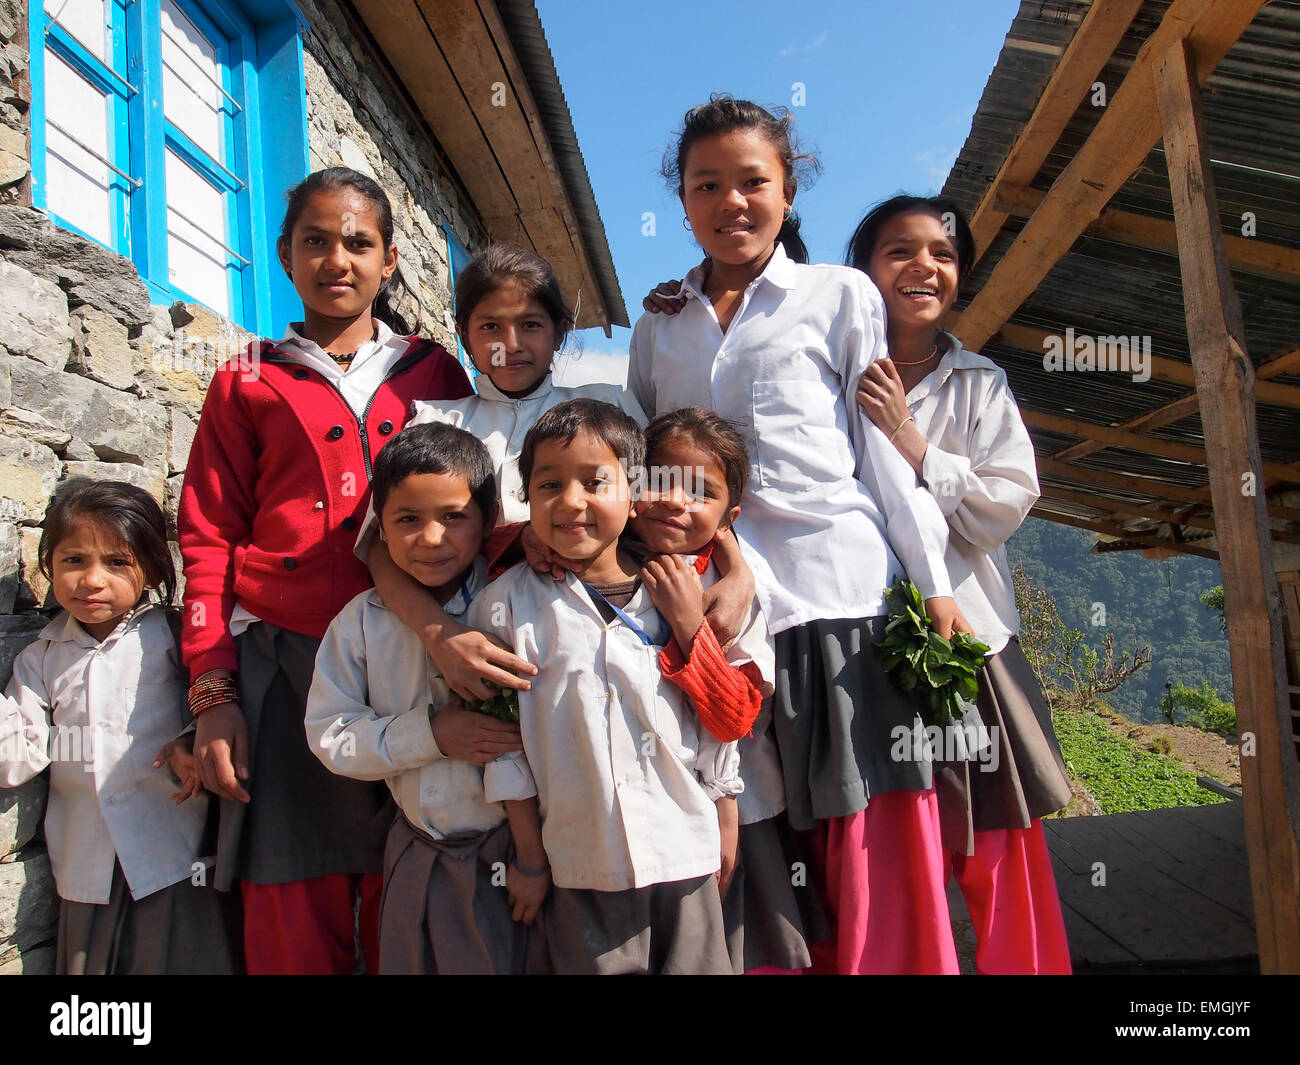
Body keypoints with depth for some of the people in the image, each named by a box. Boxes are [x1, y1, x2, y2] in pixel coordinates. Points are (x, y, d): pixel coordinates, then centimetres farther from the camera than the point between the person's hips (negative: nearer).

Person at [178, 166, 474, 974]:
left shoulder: (435, 374, 14)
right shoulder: (248, 384, 12)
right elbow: (209, 540, 8)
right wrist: (213, 696, 0)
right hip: (284, 661, 0)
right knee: (293, 917, 0)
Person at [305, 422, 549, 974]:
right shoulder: (362, 621, -4)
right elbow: (330, 737, -8)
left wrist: (533, 858, -13)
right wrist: (435, 731, -21)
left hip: (502, 850, -3)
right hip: (414, 850, 4)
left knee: (510, 961, 12)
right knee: (404, 964, 21)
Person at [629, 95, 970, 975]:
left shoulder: (842, 296, 8)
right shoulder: (659, 328, 16)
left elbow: (880, 447, 5)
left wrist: (934, 585, 0)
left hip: (841, 588, -2)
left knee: (873, 851, 0)